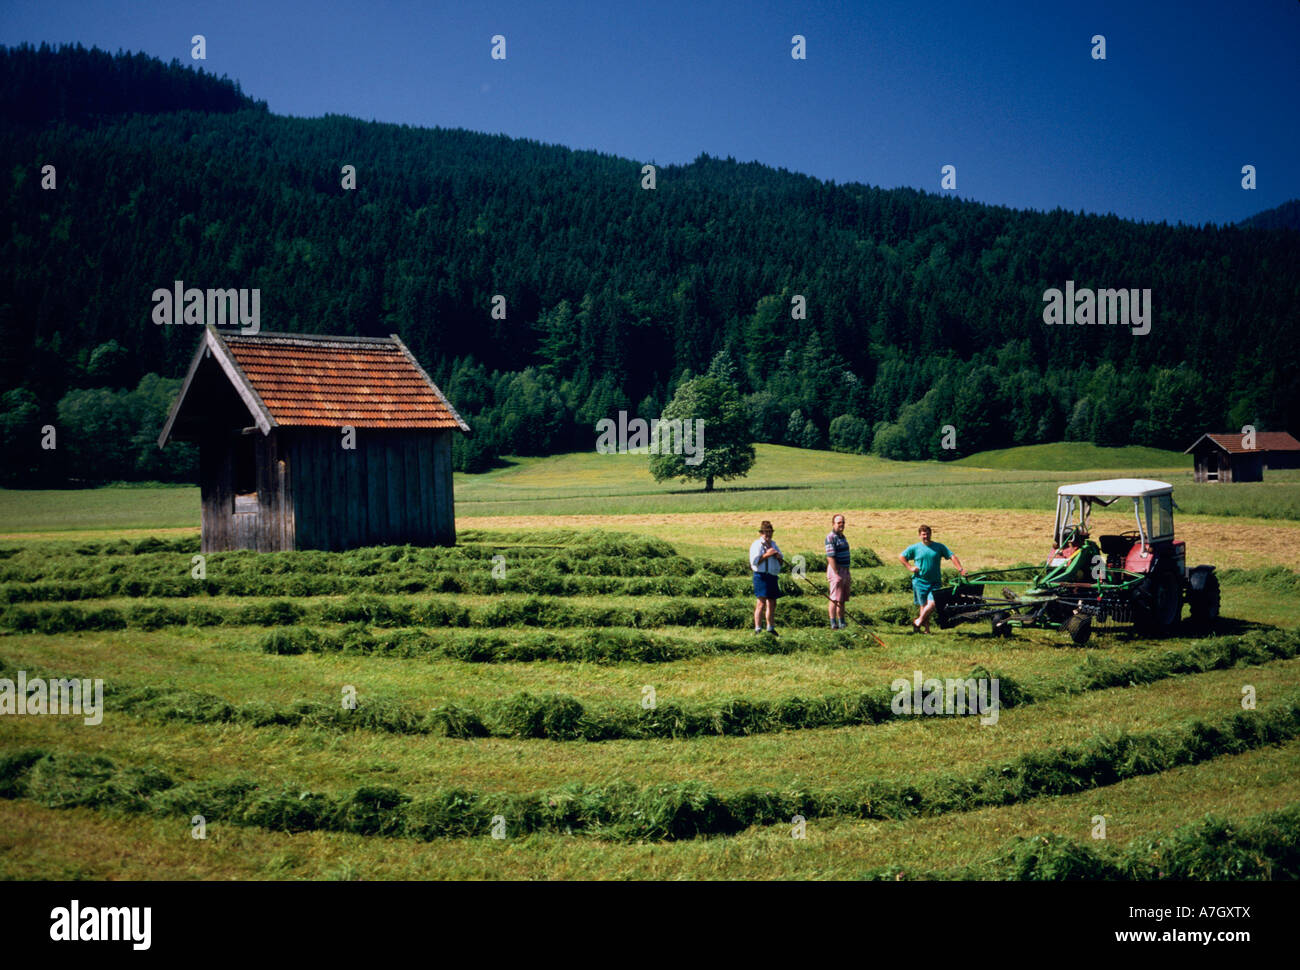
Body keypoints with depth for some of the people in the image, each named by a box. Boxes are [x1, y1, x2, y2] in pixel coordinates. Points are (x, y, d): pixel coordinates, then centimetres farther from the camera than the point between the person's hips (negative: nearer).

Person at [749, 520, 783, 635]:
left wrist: (778, 557, 0)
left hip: (772, 577, 8)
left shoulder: (773, 544, 18)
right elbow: (754, 561, -17)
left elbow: (781, 562, 22)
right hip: (761, 576, -8)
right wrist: (766, 555, -21)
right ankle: (758, 629, -16)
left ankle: (771, 628, 25)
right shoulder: (757, 544, -6)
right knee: (761, 603, -15)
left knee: (772, 604, 14)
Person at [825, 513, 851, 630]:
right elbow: (830, 557, -18)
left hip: (845, 570, 9)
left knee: (842, 600, 12)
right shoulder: (831, 537, -12)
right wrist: (837, 573, -22)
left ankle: (842, 623, 18)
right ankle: (833, 623, -7)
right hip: (836, 569, -9)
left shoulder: (842, 536, 17)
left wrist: (848, 575, 22)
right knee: (835, 599, -8)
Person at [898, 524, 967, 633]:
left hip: (935, 582, 0)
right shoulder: (915, 548, 4)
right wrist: (910, 567, -1)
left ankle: (918, 622, 2)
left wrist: (960, 569, -12)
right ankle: (927, 628, 9)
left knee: (932, 604, -15)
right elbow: (901, 556, 11)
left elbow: (952, 556, 1)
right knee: (924, 605, -1)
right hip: (920, 581, 0)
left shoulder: (939, 547, 5)